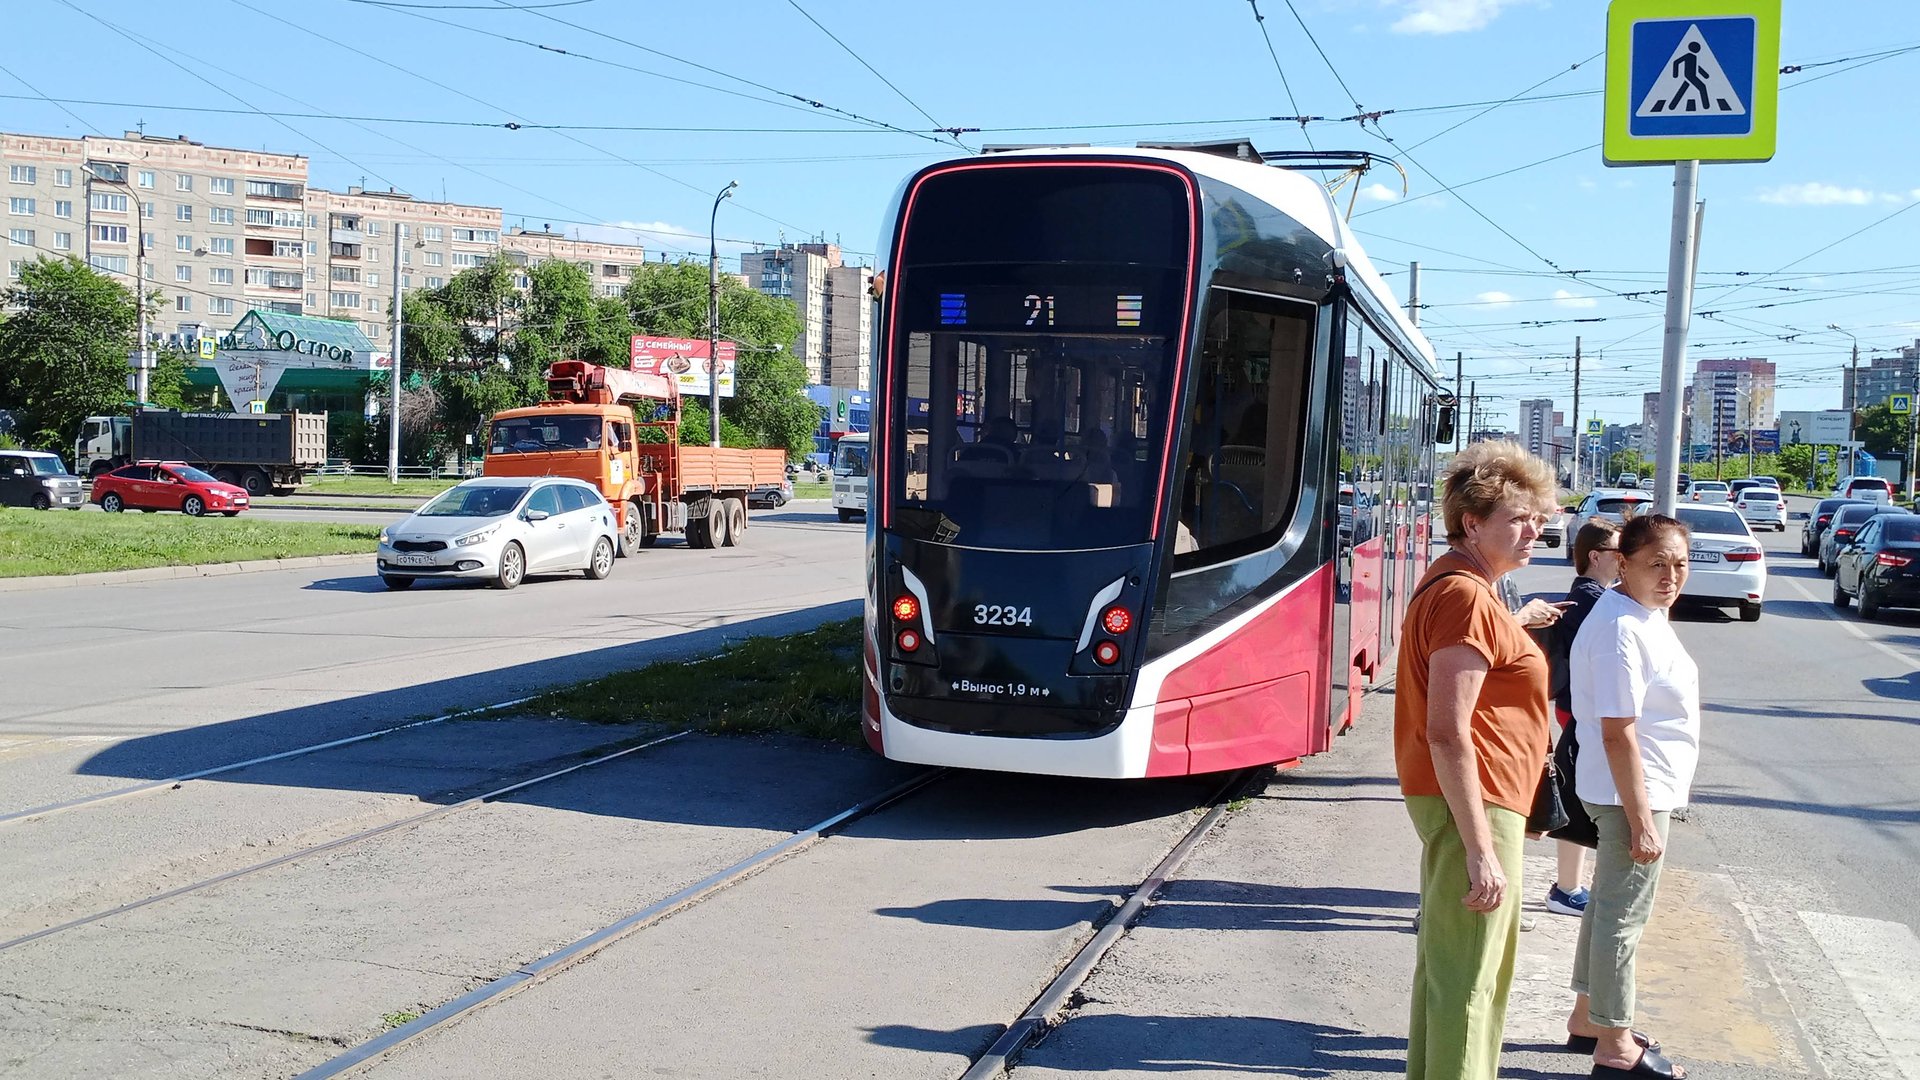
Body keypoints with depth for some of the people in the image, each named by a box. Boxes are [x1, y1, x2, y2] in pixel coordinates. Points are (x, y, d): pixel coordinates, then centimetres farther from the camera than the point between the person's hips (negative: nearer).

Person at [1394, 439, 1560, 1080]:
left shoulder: (1456, 584, 13)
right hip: (1473, 804, -11)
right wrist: (1482, 851, -26)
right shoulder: (1467, 597, -20)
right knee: (1469, 979, -3)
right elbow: (1447, 734, -26)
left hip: (1456, 801, 11)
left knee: (1445, 960, 21)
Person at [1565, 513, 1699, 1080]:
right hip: (1633, 795, -10)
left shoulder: (1648, 615, 8)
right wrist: (1642, 820, -23)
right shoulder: (1621, 629, -24)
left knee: (1608, 904, 20)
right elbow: (1618, 733, -25)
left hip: (1644, 789, 10)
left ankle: (1587, 1018, 34)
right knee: (1623, 916, 1)